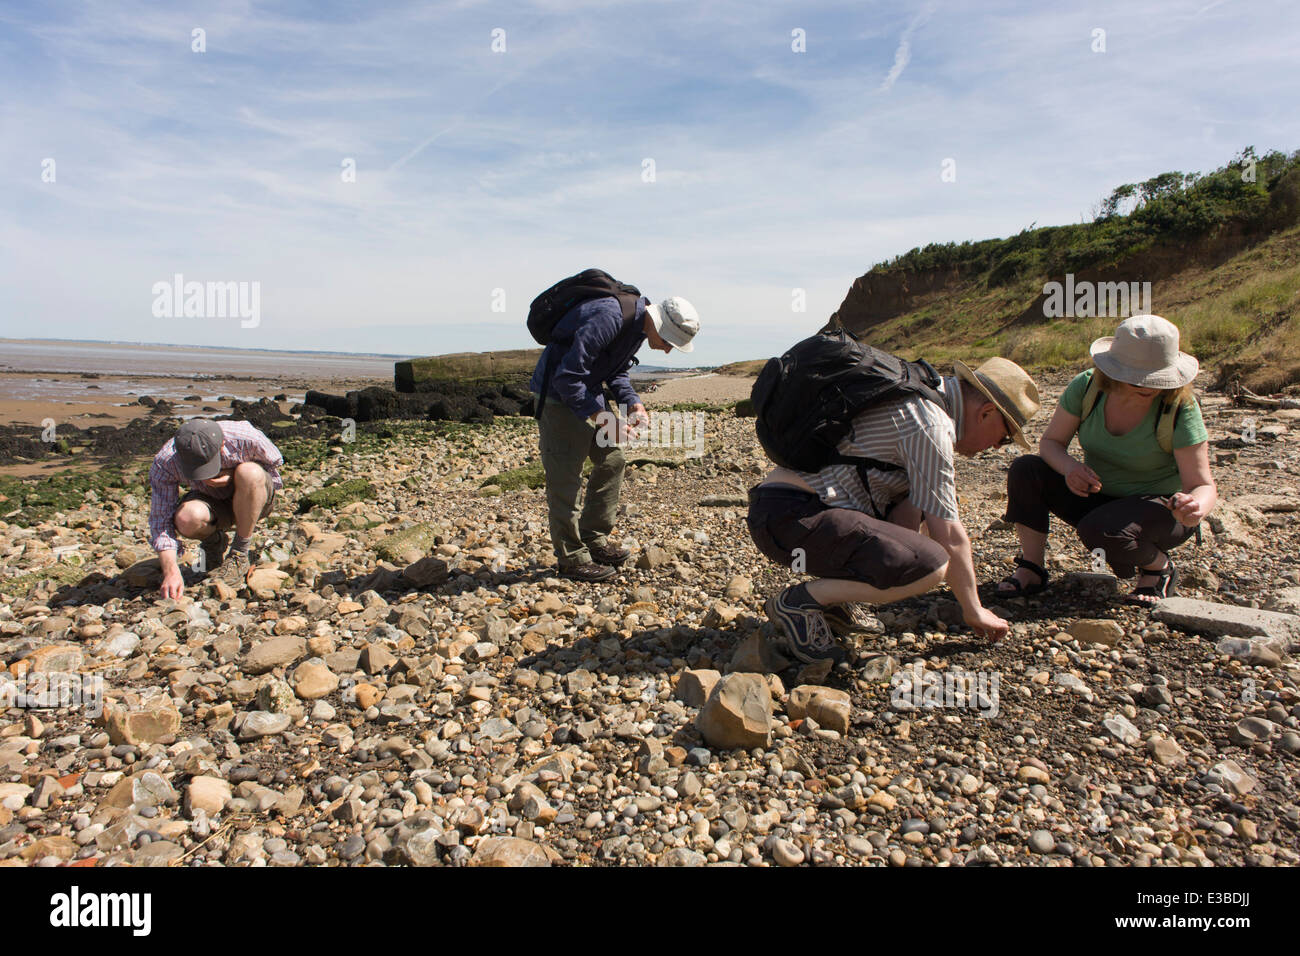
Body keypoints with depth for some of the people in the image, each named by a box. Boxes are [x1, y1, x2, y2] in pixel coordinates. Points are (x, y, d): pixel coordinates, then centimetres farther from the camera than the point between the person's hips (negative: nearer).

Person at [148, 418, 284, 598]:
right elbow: (161, 518, -24)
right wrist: (171, 572, -35)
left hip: (254, 500, -1)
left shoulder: (246, 438, -31)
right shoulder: (164, 462, -26)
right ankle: (213, 541, 4)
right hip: (210, 502, 1)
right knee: (186, 518, -36)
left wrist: (235, 477, -28)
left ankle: (239, 555, -20)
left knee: (249, 472, -37)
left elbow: (274, 462, -9)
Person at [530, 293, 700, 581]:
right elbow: (567, 377, -29)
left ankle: (594, 540, 22)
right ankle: (571, 557, 5)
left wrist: (632, 402, -4)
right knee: (565, 476, -6)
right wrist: (601, 417, -28)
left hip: (589, 392, 10)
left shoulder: (638, 323, 0)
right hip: (558, 394, -9)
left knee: (611, 461, 10)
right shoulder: (608, 318, -30)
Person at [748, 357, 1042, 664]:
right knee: (931, 565, -22)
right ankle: (800, 601, -7)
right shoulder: (932, 424, -11)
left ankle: (832, 597, 13)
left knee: (915, 502, 24)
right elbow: (948, 537, -8)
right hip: (791, 518, -11)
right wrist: (973, 611, 4)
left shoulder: (919, 398, 19)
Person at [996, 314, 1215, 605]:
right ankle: (1031, 570, -9)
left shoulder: (1180, 407, -22)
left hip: (1161, 508, -4)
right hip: (1099, 497, 4)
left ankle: (1159, 567, -1)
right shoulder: (1087, 386, -15)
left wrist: (1195, 507, -46)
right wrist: (1068, 466, -31)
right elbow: (1050, 442, -7)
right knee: (1026, 469, -19)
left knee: (1099, 531, -36)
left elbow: (1203, 485, -21)